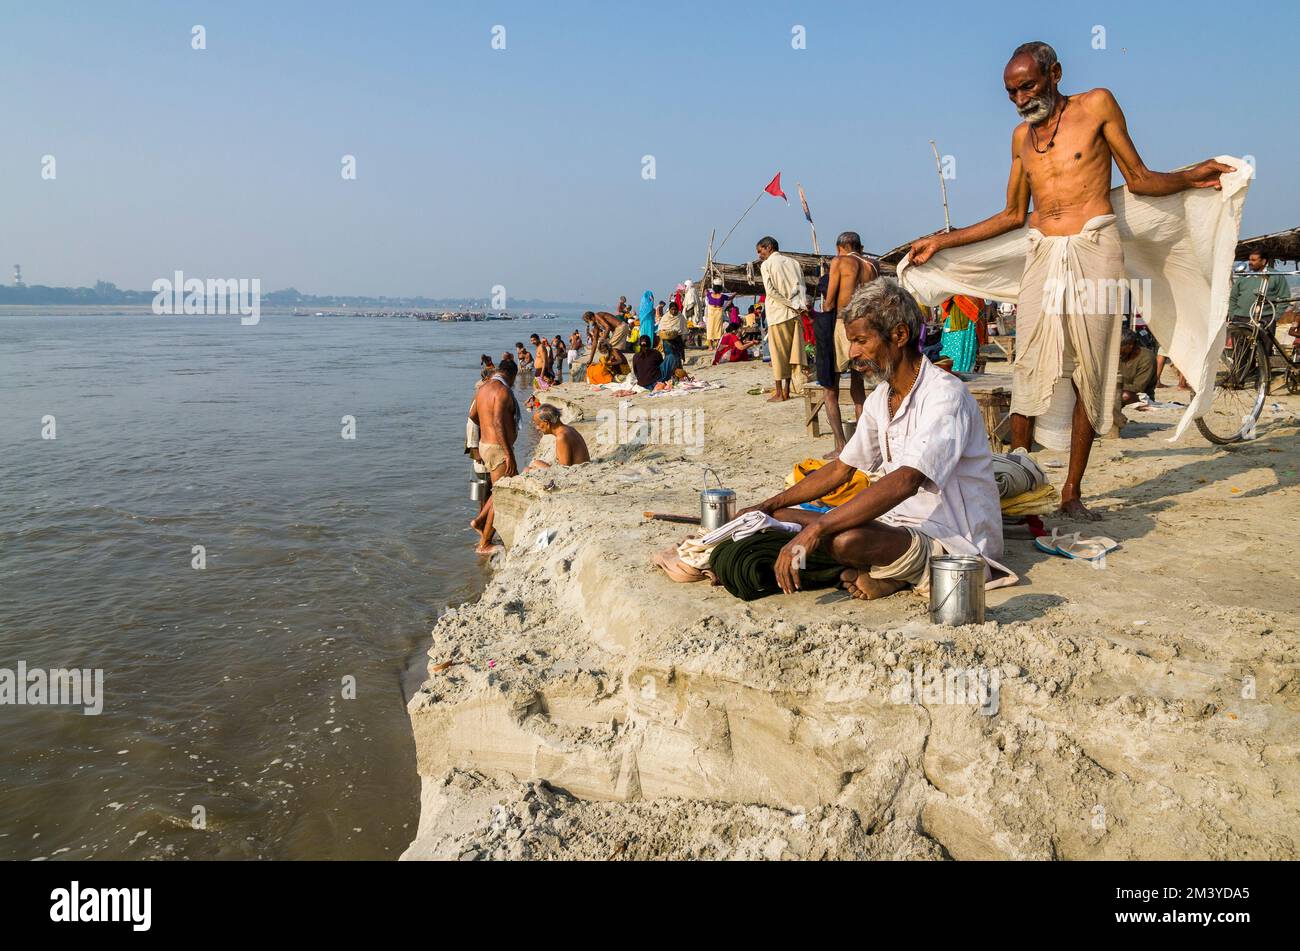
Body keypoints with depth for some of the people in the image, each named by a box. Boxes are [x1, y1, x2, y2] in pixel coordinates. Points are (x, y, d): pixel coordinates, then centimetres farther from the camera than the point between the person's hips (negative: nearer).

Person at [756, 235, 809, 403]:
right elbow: (802, 287, 8)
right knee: (792, 351, 9)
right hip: (795, 314, 5)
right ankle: (787, 390, 13)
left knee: (778, 353, 0)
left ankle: (779, 393, 3)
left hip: (778, 313, -5)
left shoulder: (766, 265, -2)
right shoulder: (794, 262, 15)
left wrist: (791, 305, -11)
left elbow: (771, 290, -13)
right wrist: (802, 305, -2)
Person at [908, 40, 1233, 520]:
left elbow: (1139, 179, 8)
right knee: (1028, 370, -5)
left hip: (1093, 250, -3)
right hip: (1042, 255, 4)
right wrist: (941, 241, 22)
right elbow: (1013, 215, 23)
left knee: (1090, 374, -3)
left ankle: (1072, 492, 2)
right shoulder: (1022, 136, 17)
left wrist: (1190, 176, -12)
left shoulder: (1096, 105, 6)